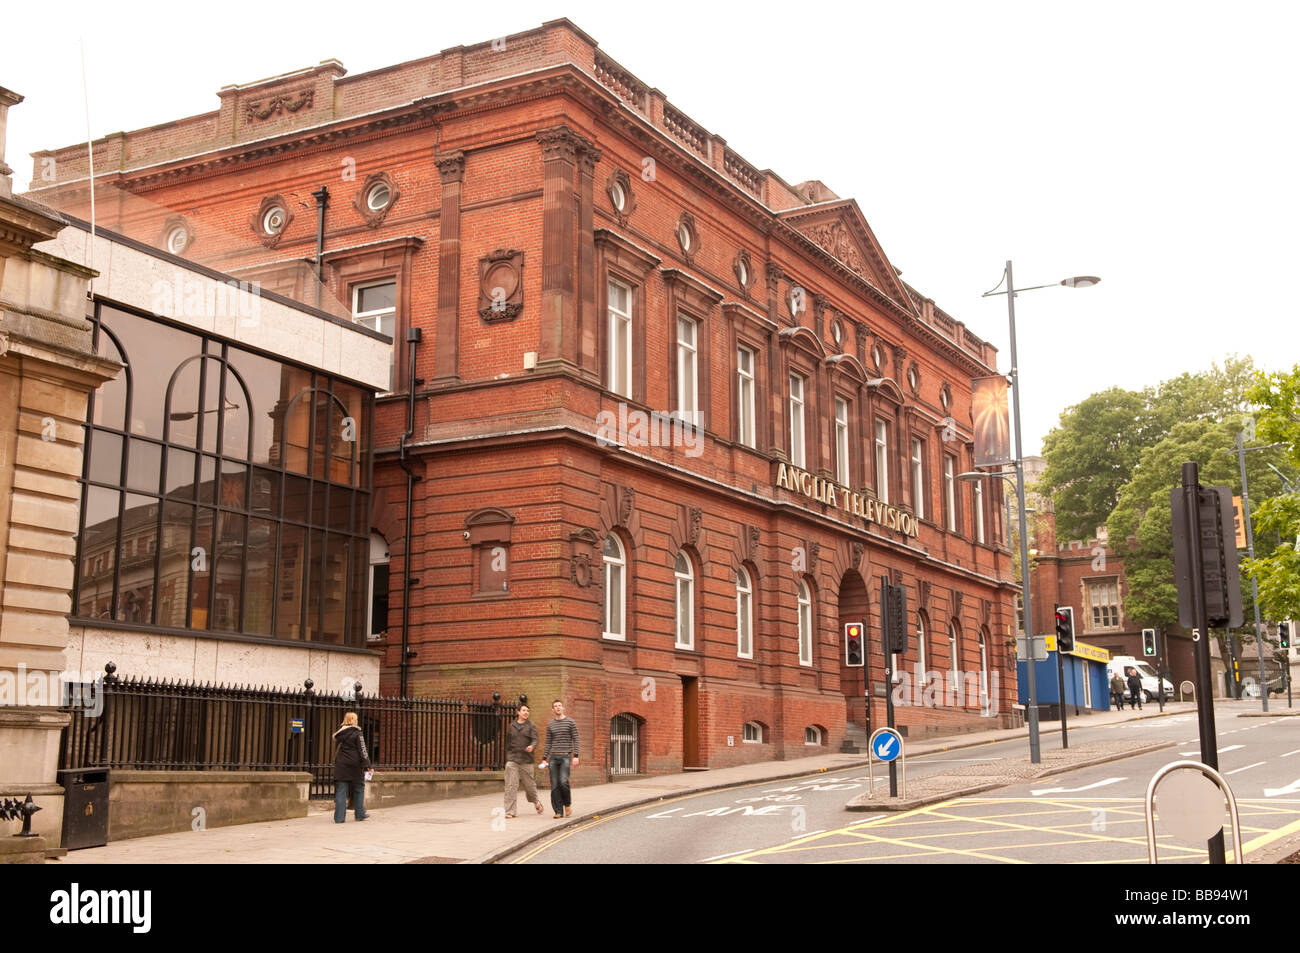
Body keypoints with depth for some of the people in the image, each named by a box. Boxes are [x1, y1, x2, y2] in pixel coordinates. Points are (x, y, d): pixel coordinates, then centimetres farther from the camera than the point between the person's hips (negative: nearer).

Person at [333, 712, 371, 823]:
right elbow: (362, 750, -9)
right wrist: (366, 766, -9)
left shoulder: (339, 734, 7)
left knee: (340, 792, 3)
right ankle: (360, 815, 17)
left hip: (341, 766, 3)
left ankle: (339, 817, -1)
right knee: (359, 790, 12)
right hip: (355, 765, -3)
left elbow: (337, 750, 14)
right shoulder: (356, 733, -7)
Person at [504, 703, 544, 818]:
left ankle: (536, 801, 38)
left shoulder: (531, 726, 5)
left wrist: (531, 746, -30)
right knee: (511, 785, -9)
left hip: (526, 760, -1)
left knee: (529, 784, 8)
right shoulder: (511, 726, 13)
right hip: (512, 759, 1)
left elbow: (535, 740, -8)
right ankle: (510, 811, -9)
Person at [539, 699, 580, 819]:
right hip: (553, 757, 3)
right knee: (554, 785, -1)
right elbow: (548, 743, 15)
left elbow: (575, 740, 0)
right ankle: (558, 811, 5)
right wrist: (544, 759, 8)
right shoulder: (550, 725, 13)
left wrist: (576, 756, -9)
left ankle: (567, 804, 6)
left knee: (563, 781, -19)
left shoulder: (570, 722, 3)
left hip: (566, 756, -3)